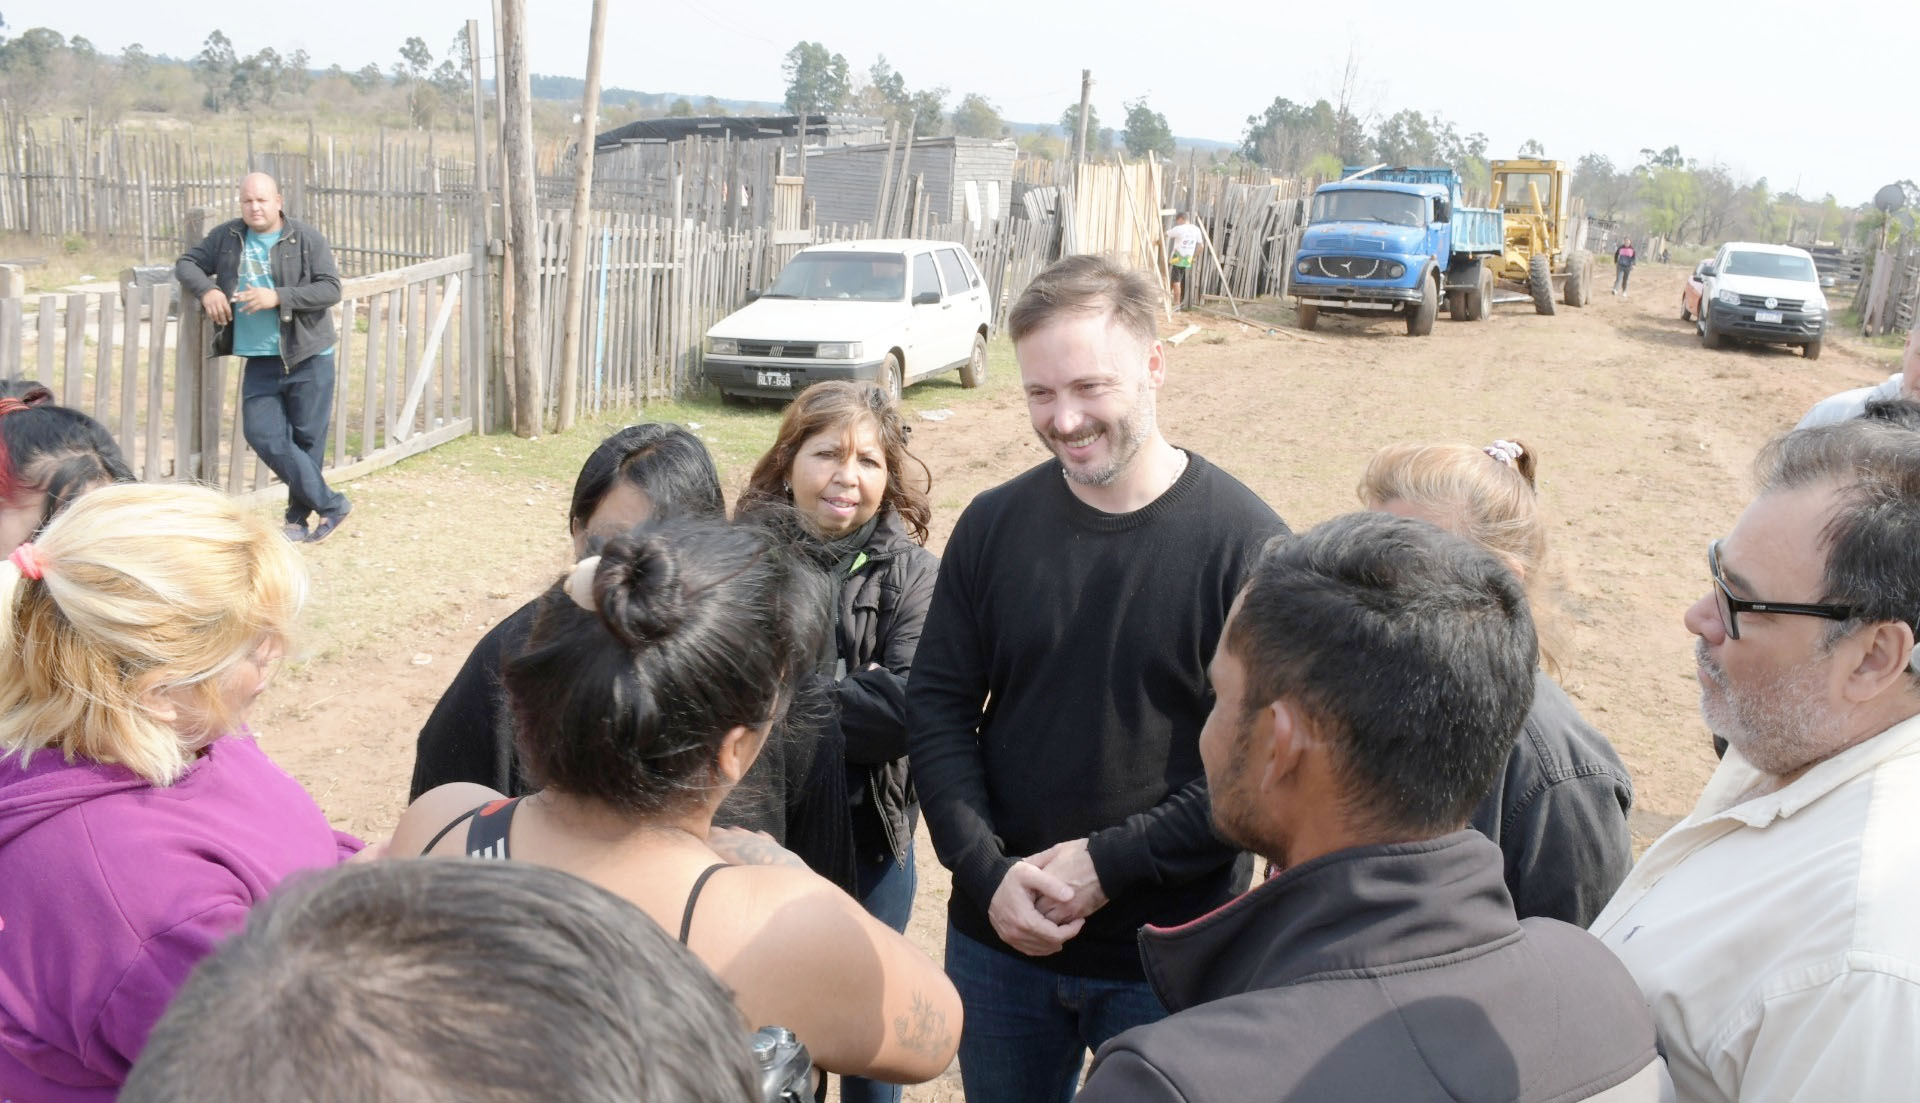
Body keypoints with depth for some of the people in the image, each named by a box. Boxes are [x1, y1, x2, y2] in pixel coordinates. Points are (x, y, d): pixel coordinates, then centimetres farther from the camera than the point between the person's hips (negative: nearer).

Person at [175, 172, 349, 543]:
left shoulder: (306, 238, -6)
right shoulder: (226, 237, 8)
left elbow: (331, 288, -11)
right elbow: (186, 264, 15)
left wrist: (277, 297, -21)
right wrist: (206, 289, -7)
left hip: (308, 358, -4)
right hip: (260, 360, 5)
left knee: (307, 437, 2)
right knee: (263, 435, -3)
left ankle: (299, 515, 18)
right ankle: (330, 504, 5)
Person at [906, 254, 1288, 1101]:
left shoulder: (1242, 540, -13)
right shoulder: (995, 524, -2)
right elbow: (937, 706, 1)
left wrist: (1110, 864, -17)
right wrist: (987, 872, -10)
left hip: (1171, 955, -3)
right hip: (997, 936, 3)